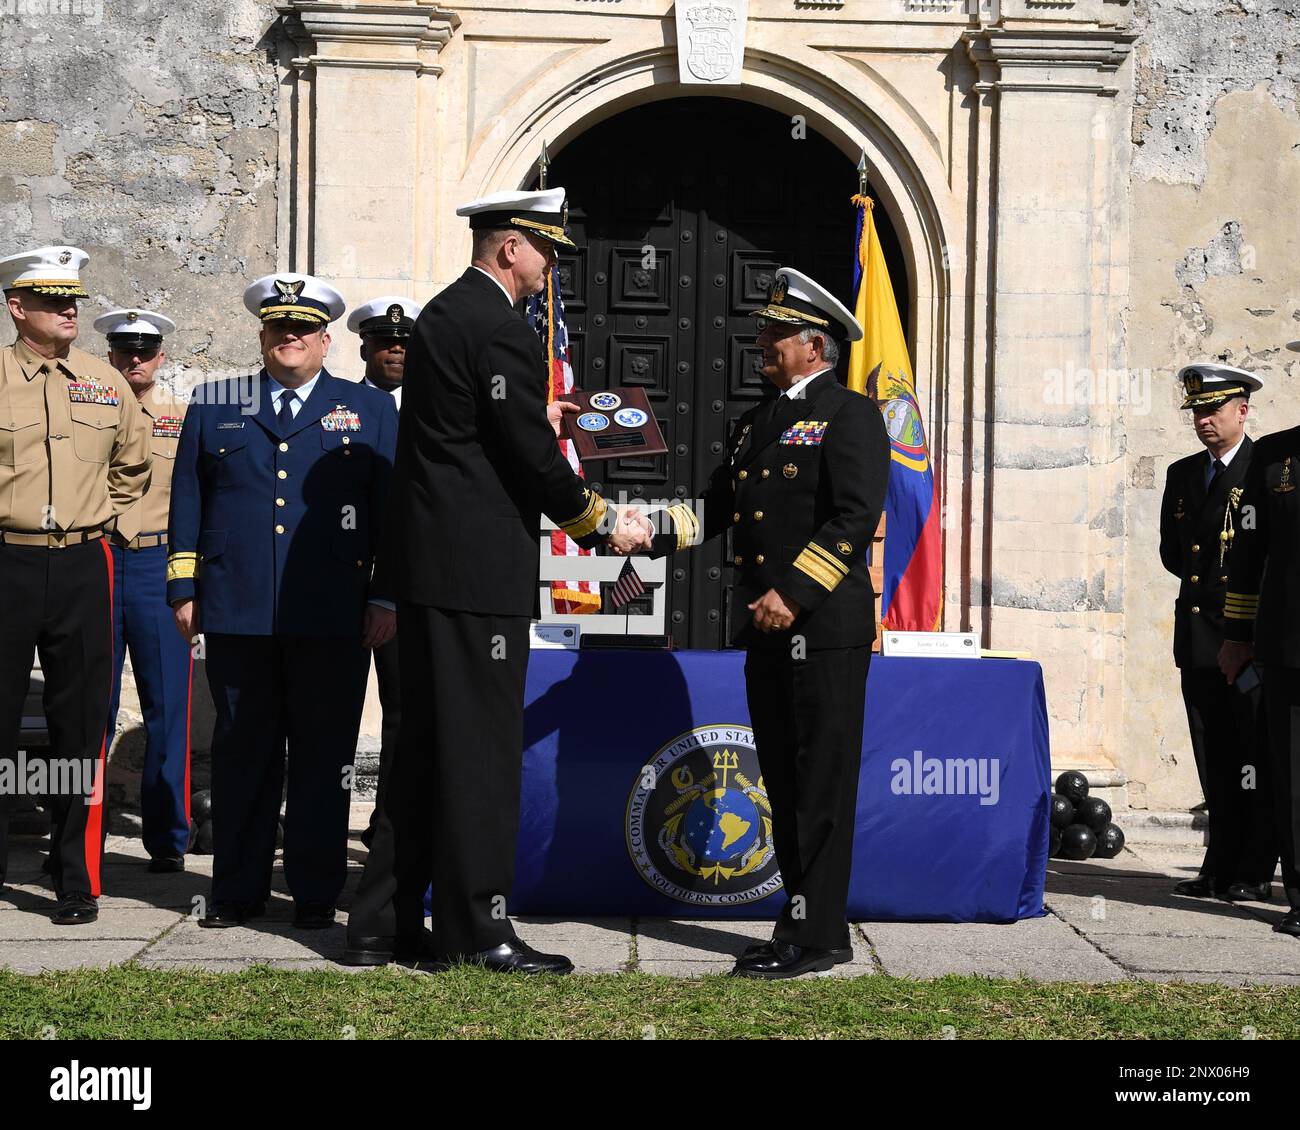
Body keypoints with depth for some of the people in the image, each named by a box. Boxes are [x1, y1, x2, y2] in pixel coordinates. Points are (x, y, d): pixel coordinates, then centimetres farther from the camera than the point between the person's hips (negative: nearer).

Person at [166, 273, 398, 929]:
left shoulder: (371, 411, 10)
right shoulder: (214, 406, 14)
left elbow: (390, 508, 7)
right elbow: (187, 501, 14)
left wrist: (384, 599, 0)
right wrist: (183, 590, 7)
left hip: (333, 621, -1)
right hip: (236, 616, 1)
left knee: (324, 754, 2)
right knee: (242, 752, 6)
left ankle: (316, 892, 11)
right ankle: (238, 891, 15)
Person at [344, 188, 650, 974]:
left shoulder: (443, 314, 16)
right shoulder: (500, 330, -14)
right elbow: (532, 454, -15)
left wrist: (538, 422, 26)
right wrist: (603, 525, -3)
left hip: (429, 565, 10)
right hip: (479, 572, -10)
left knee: (425, 749, 14)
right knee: (482, 751, -3)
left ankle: (384, 923, 18)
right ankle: (478, 930, 4)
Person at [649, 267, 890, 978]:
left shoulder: (850, 415, -5)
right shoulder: (755, 424, 21)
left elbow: (855, 518, -14)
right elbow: (717, 508, 17)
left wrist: (792, 592, -19)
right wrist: (653, 532, 1)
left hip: (824, 628, -8)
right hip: (766, 631, 8)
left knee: (821, 782, -5)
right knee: (785, 784, 11)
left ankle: (815, 934, -3)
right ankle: (813, 926, 18)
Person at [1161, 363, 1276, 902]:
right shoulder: (1182, 474, 16)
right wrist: (1205, 581, 8)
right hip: (1199, 637, 6)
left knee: (1258, 756, -3)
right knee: (1215, 762, 7)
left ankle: (1256, 873, 1)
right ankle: (1221, 868, 12)